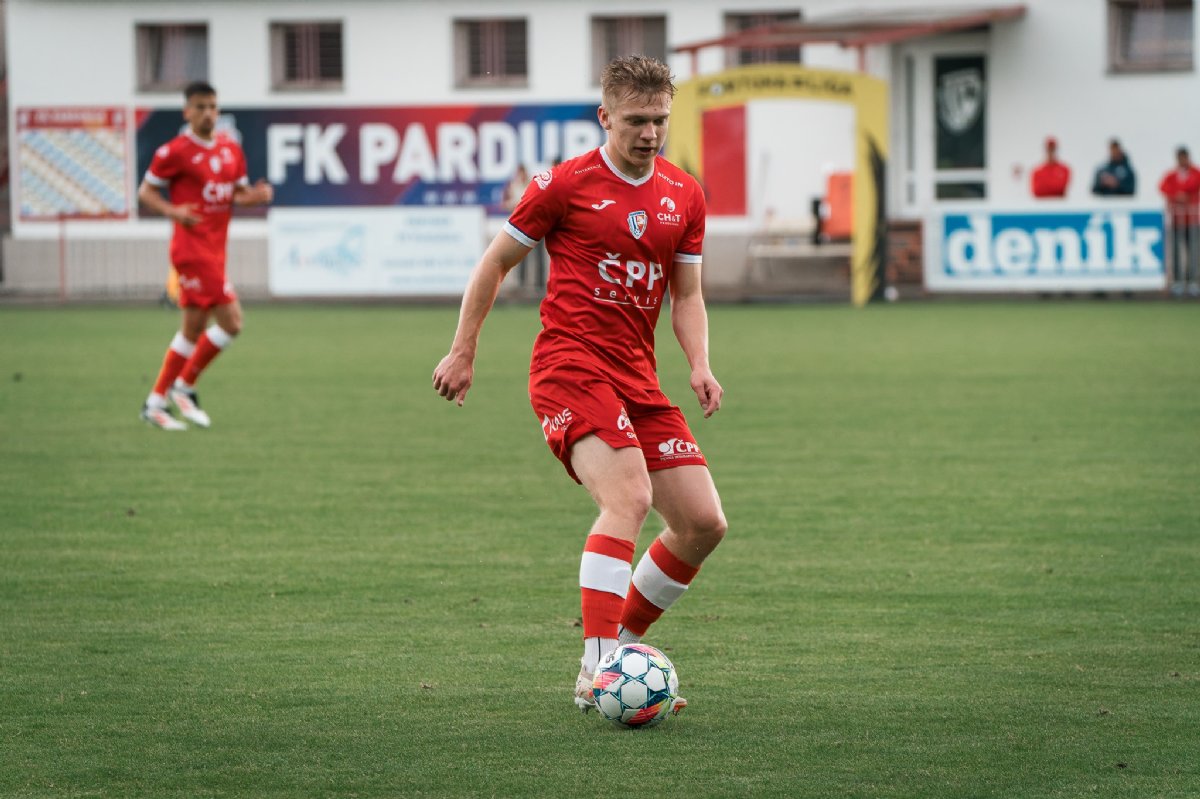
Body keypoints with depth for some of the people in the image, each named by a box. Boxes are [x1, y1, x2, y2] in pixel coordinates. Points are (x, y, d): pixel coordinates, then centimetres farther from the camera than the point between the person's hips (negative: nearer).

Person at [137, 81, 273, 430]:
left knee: (194, 327, 10)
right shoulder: (175, 151, -8)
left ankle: (156, 402, 19)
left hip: (215, 249, 8)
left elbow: (239, 192, 20)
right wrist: (173, 211, -20)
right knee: (231, 320, -13)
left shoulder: (230, 149, 11)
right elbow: (146, 191, -2)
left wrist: (256, 195, -3)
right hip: (192, 247, -8)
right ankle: (184, 387, -1)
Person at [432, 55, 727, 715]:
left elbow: (687, 294, 19)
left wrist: (699, 365, 1)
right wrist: (463, 352, 6)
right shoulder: (567, 184, -4)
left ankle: (624, 641, 18)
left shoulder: (683, 195, 12)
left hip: (638, 379, 7)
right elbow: (495, 262, 6)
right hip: (570, 366, -7)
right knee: (629, 496, -27)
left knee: (704, 522, -1)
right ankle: (597, 673, -29)